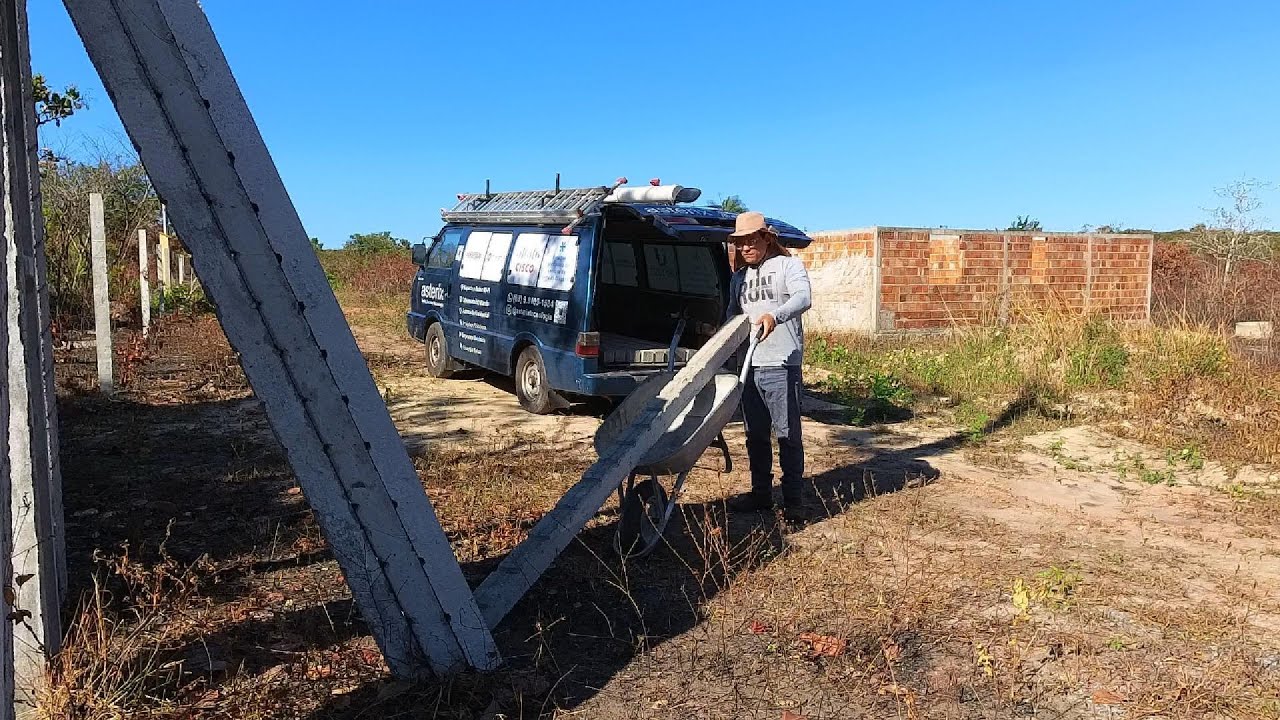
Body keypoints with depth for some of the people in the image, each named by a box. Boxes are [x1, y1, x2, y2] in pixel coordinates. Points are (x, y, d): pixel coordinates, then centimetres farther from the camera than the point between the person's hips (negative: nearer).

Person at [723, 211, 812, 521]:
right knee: (755, 434, 13)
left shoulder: (788, 265, -1)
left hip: (781, 365, -7)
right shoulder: (738, 278, 18)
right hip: (748, 365, 7)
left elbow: (803, 297, -19)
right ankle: (761, 493, 25)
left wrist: (774, 315, -38)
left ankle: (792, 500, 3)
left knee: (788, 434, -3)